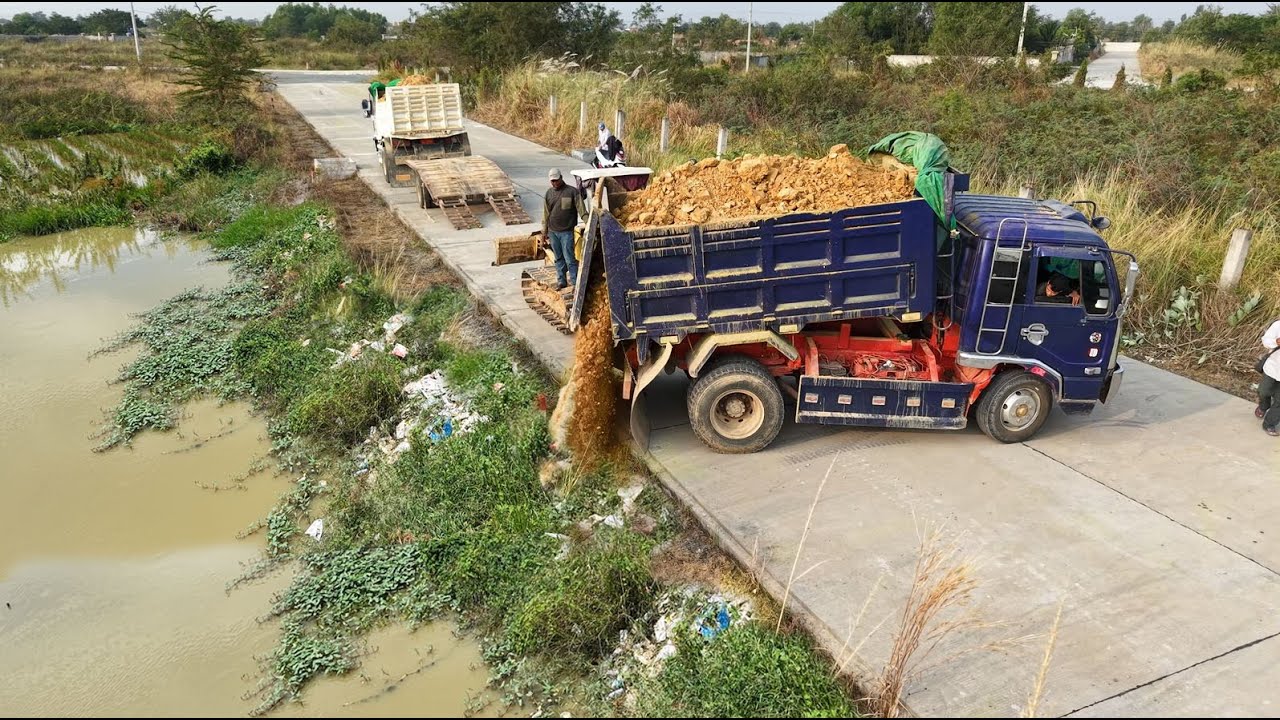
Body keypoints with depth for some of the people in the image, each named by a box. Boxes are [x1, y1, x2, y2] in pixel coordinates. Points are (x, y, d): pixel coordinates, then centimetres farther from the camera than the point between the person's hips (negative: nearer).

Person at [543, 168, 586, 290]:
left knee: (570, 259, -8)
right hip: (553, 232, 5)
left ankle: (576, 283, -4)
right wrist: (544, 231, 16)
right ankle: (561, 281, 23)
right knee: (558, 258, 13)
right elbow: (546, 213, 15)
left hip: (567, 232, -5)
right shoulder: (549, 192, 10)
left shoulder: (572, 191, -5)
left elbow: (581, 209, -8)